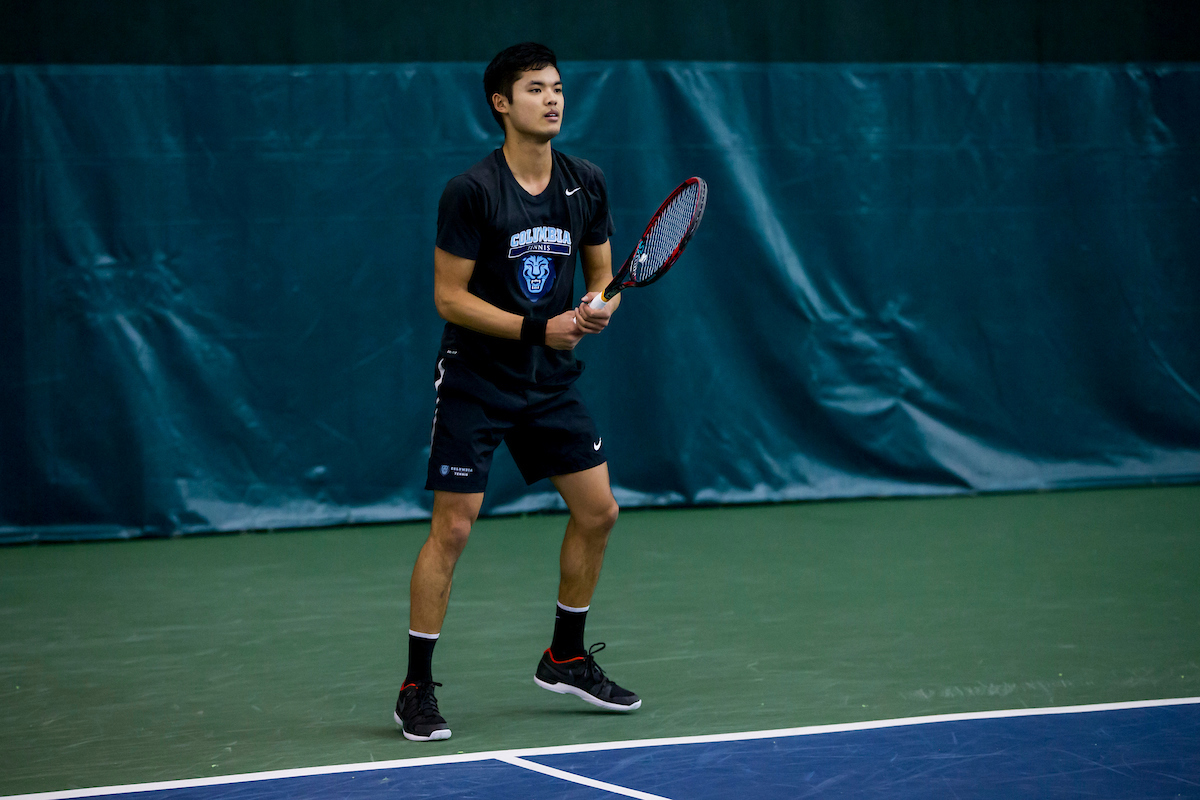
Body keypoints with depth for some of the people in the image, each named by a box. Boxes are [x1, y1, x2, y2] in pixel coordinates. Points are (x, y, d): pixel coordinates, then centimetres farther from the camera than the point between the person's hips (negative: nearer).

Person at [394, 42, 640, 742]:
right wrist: (540, 328, -20)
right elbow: (450, 296, -14)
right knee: (453, 528, -7)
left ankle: (566, 658, 26)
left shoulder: (586, 184, 1)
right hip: (475, 380, -6)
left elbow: (604, 275, 12)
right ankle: (416, 689, 2)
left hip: (552, 379, 6)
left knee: (598, 512, 7)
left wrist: (598, 309, -11)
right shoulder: (471, 191, -16)